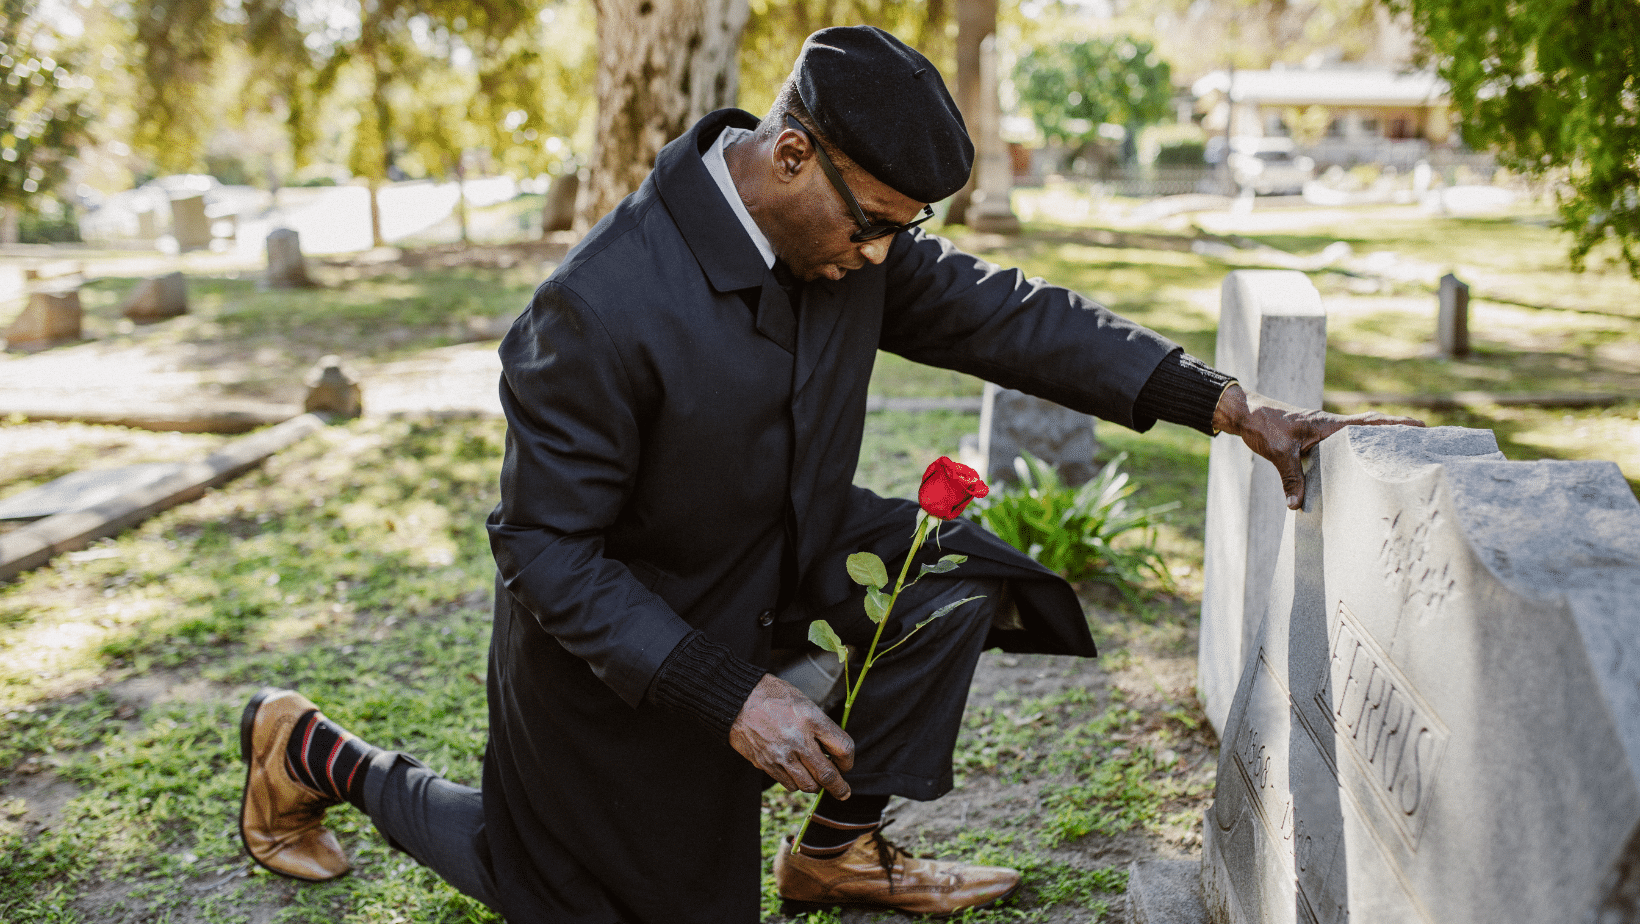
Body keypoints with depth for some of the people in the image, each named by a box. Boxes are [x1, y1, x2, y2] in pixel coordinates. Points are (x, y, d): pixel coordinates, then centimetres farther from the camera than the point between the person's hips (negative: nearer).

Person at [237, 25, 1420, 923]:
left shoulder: (848, 231, -15)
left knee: (952, 576, -12)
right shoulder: (602, 311, -35)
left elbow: (1002, 312, -10)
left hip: (774, 553, 7)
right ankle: (319, 756, 29)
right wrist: (731, 694, -31)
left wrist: (1231, 406, -16)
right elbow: (548, 551, -28)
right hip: (616, 643, -6)